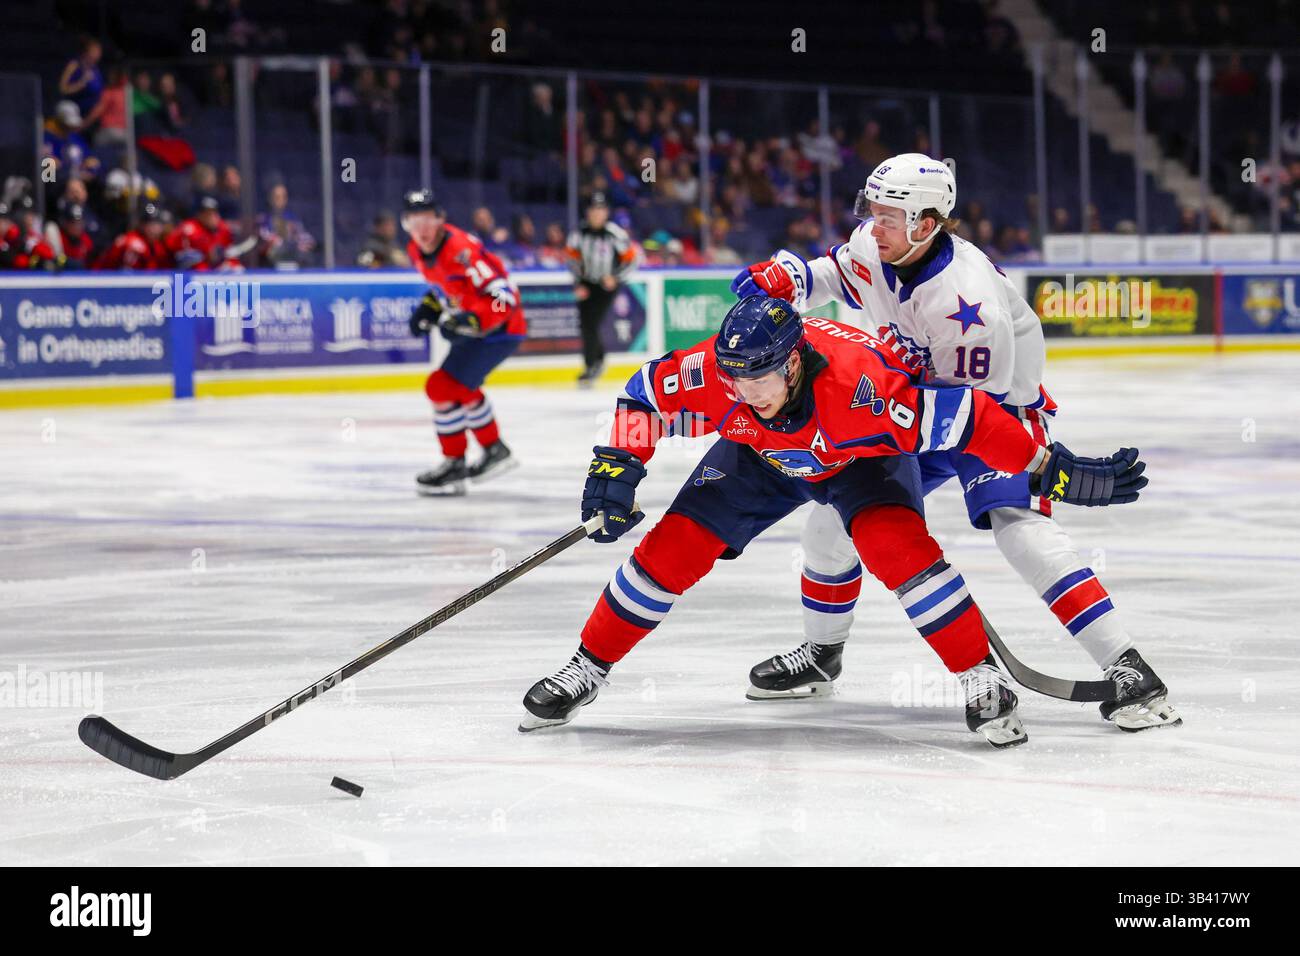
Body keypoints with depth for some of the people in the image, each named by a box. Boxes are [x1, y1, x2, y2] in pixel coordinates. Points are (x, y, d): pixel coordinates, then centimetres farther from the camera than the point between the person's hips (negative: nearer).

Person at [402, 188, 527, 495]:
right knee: (462, 388, 27)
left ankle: (454, 465, -3)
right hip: (472, 327, 10)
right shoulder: (418, 251, 0)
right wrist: (430, 306, 6)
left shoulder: (460, 249, -29)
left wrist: (473, 320, -45)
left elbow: (503, 296, -33)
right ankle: (495, 451, 45)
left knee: (443, 387, -15)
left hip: (498, 330, -10)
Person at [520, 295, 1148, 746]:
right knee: (674, 547, -9)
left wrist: (1059, 474, -41)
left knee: (894, 543, -31)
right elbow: (644, 394, -12)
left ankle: (981, 677, -18)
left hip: (862, 458, -3)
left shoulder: (858, 383, -44)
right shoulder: (713, 371, -33)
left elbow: (969, 419, -41)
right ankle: (587, 669, 8)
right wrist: (617, 467, -21)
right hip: (760, 457, 3)